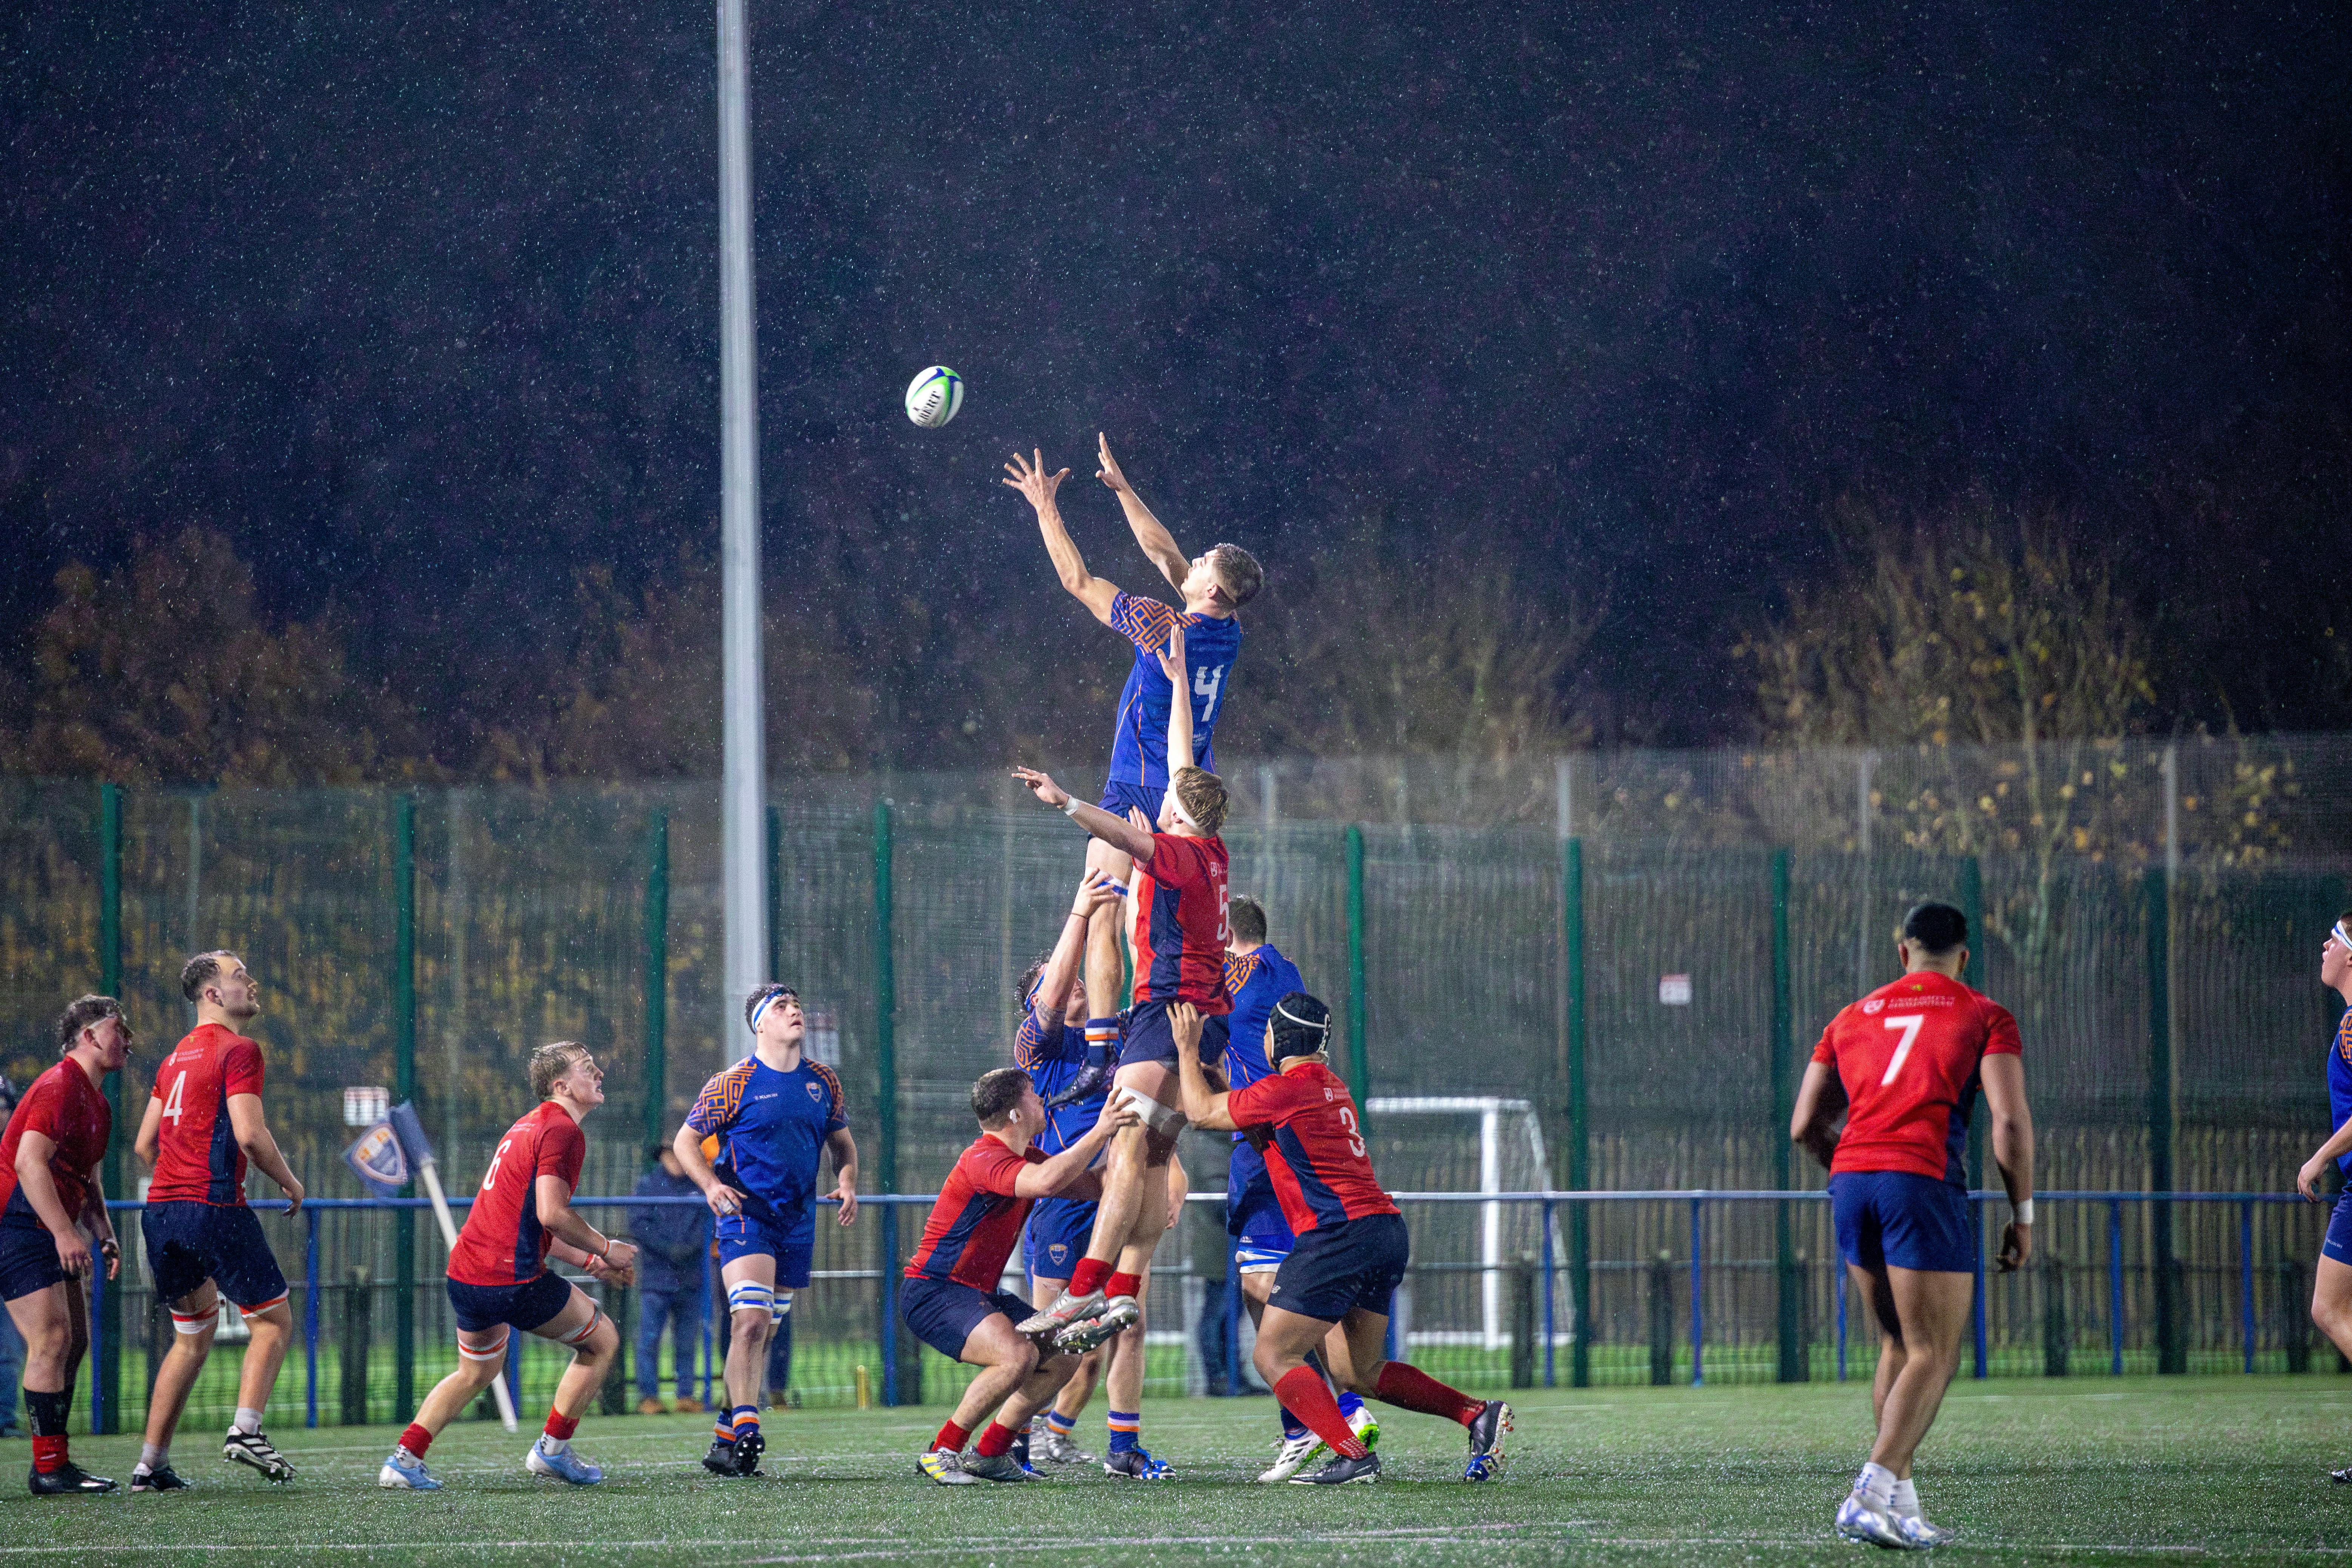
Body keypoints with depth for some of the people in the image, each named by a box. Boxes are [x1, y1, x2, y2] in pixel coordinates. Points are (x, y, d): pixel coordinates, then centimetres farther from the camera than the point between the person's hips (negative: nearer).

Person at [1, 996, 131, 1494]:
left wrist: (104, 1236, 11)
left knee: (75, 1341, 9)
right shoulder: (59, 1088, -15)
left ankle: (52, 1464, 14)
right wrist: (65, 1233, -31)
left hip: (51, 1234, 10)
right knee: (52, 1340, -15)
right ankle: (49, 1468, -14)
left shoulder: (98, 1105, 17)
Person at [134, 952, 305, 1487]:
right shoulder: (238, 1051, -6)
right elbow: (249, 1135, -16)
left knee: (193, 1337, 17)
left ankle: (151, 1462, 11)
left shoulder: (175, 1058, 19)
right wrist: (290, 1183, -1)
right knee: (273, 1322, 3)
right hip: (215, 1209, -8)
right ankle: (245, 1429, -14)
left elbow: (145, 1145, 20)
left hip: (161, 1207, 8)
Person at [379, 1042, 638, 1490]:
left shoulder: (530, 1127, 21)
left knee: (476, 1372, 27)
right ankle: (552, 1449, 13)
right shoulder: (561, 1131, -11)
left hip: (465, 1273, 9)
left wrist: (588, 1261, 22)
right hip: (512, 1280, -9)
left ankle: (405, 1458, 17)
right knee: (602, 1339, 9)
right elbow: (552, 1214, -21)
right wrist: (604, 1249, -7)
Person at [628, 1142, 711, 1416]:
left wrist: (690, 1247, -14)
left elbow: (708, 1221, 4)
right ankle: (648, 1396, -1)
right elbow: (639, 1224, -4)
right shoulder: (648, 1185, 4)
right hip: (656, 1277, -3)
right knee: (650, 1339, -5)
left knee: (687, 1340, 5)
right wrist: (668, 1249, -14)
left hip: (691, 1278, 3)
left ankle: (686, 1395, 10)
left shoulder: (698, 1187, 10)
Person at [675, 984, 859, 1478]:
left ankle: (727, 1440, 18)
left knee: (764, 1333, 10)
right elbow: (685, 1142, 0)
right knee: (751, 1320, -22)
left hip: (798, 1223, 5)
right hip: (745, 1213, -5)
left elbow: (842, 1142, 21)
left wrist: (847, 1184, 1)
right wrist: (712, 1185, -18)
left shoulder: (823, 1082, 9)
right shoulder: (733, 1084, -6)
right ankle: (746, 1429, -26)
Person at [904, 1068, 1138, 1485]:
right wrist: (1098, 1134, -35)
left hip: (979, 1294, 11)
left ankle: (990, 1454, 14)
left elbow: (1091, 1185, 15)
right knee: (1018, 1355, -30)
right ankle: (941, 1453, -18)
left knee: (1063, 1359, 8)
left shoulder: (1026, 1157, 10)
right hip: (932, 1293, -11)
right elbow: (1046, 1182, -40)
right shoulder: (984, 1160, -22)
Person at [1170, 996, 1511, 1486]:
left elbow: (1201, 1111, 4)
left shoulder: (1287, 1088, -7)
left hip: (1340, 1233, -9)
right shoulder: (1331, 1086, 21)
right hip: (1388, 1231, 9)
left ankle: (1351, 1456, -22)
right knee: (1356, 1372, 15)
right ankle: (1478, 1414, 3)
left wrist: (1188, 1049, 17)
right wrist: (1206, 1069, 35)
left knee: (1273, 1357, -6)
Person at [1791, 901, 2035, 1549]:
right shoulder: (1984, 1016, 8)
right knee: (1934, 1356, -4)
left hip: (1851, 1180, 5)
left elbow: (1806, 1126, 17)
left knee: (1898, 1345, 18)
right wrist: (2022, 1215, 3)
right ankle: (1871, 1493, -21)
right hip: (1925, 1180, -5)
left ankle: (1899, 1498, 12)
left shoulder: (1853, 1018, 21)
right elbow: (2010, 1119, -4)